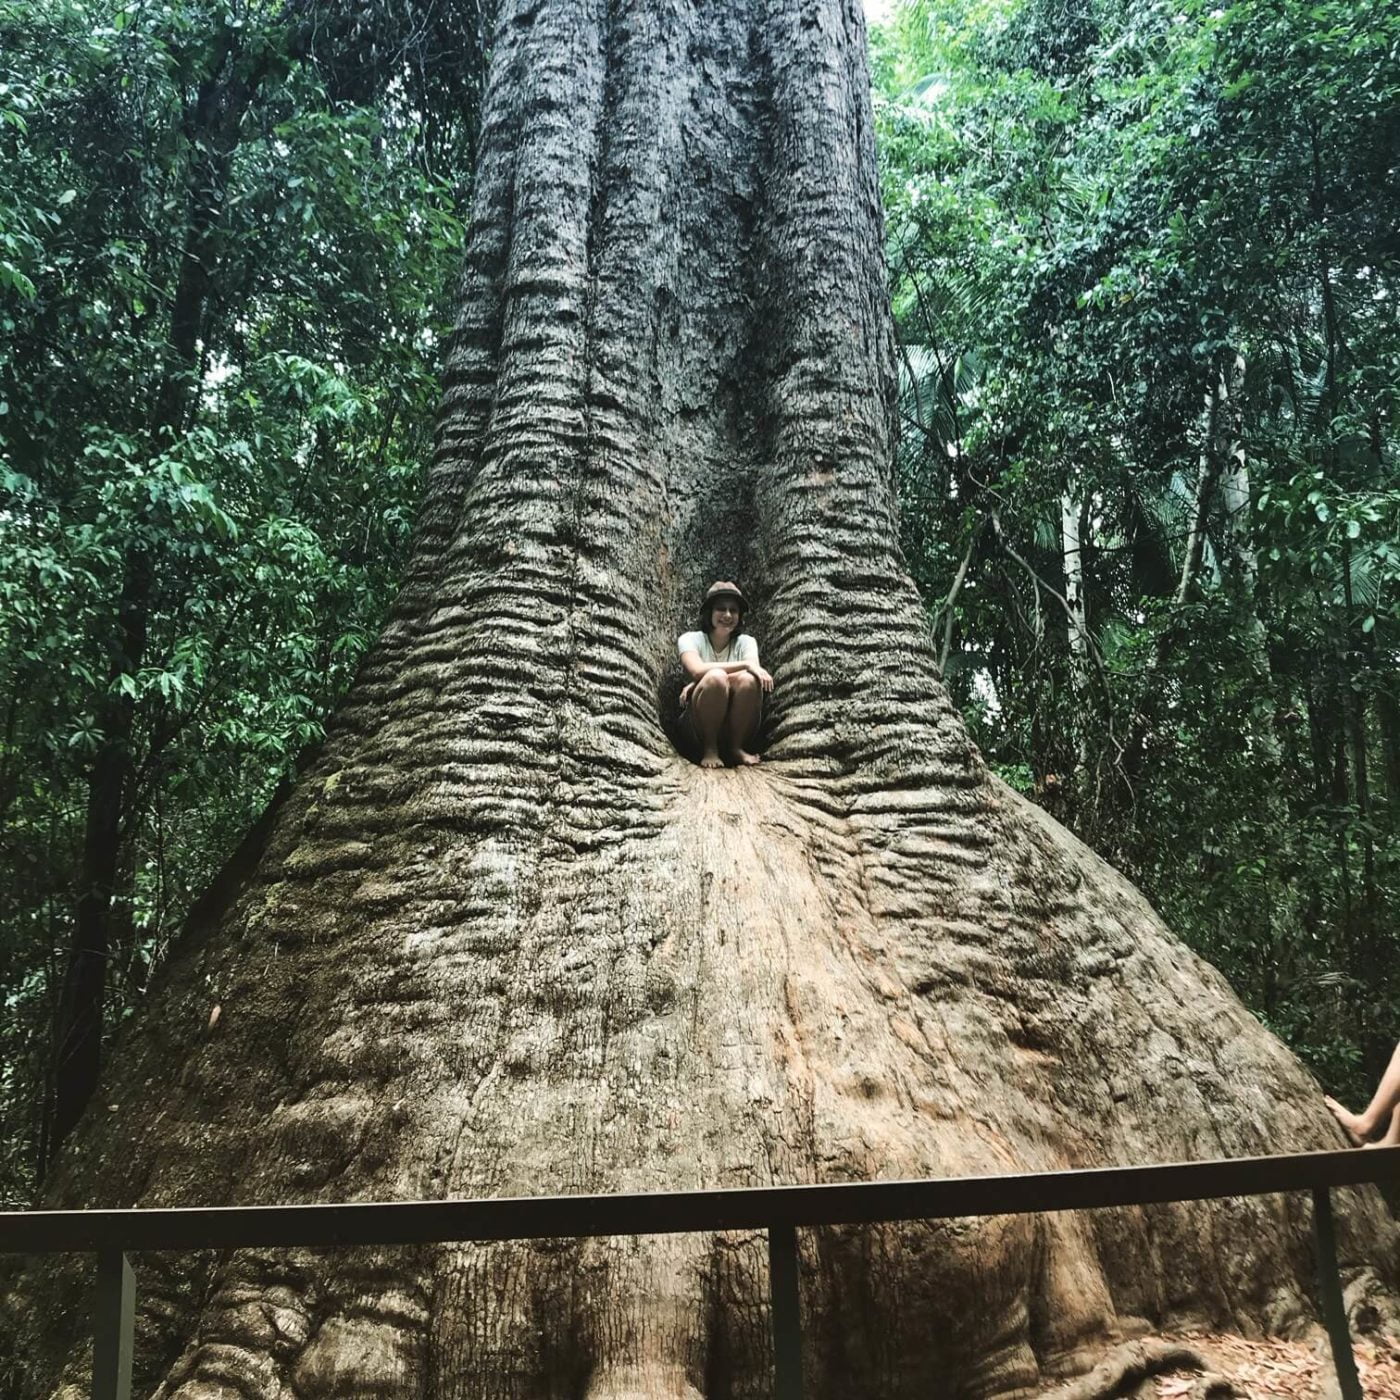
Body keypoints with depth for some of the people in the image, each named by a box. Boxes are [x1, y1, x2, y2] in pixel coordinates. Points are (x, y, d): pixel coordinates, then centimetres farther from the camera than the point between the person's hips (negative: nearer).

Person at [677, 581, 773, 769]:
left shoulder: (746, 642, 5)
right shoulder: (690, 639, -1)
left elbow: (754, 671, -16)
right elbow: (697, 670, -23)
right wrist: (745, 664, -29)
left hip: (737, 724, 2)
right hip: (699, 725, -2)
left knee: (748, 679, -28)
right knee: (716, 677, -31)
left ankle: (737, 747, -11)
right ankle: (709, 749, -16)